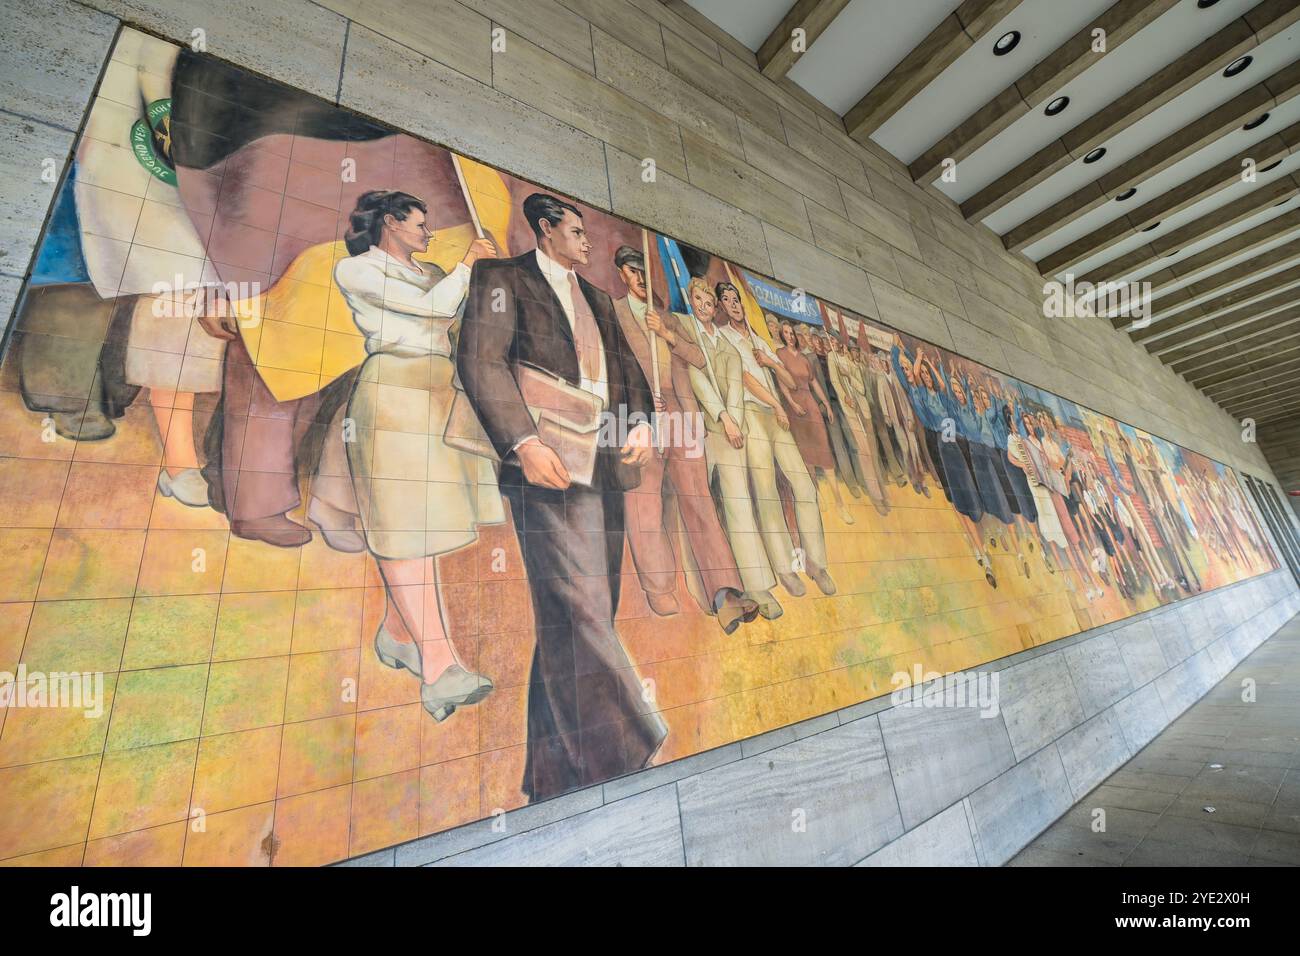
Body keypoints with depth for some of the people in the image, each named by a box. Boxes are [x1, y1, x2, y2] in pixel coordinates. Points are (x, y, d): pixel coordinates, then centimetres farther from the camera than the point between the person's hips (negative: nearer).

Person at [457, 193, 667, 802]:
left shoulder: (597, 299, 29)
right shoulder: (502, 277, 10)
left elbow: (626, 367, 21)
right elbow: (479, 359, -5)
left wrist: (641, 423, -1)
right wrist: (524, 442, -19)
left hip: (606, 466, 7)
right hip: (550, 465, -6)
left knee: (586, 620, 7)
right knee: (577, 614, -12)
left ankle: (555, 776, 20)